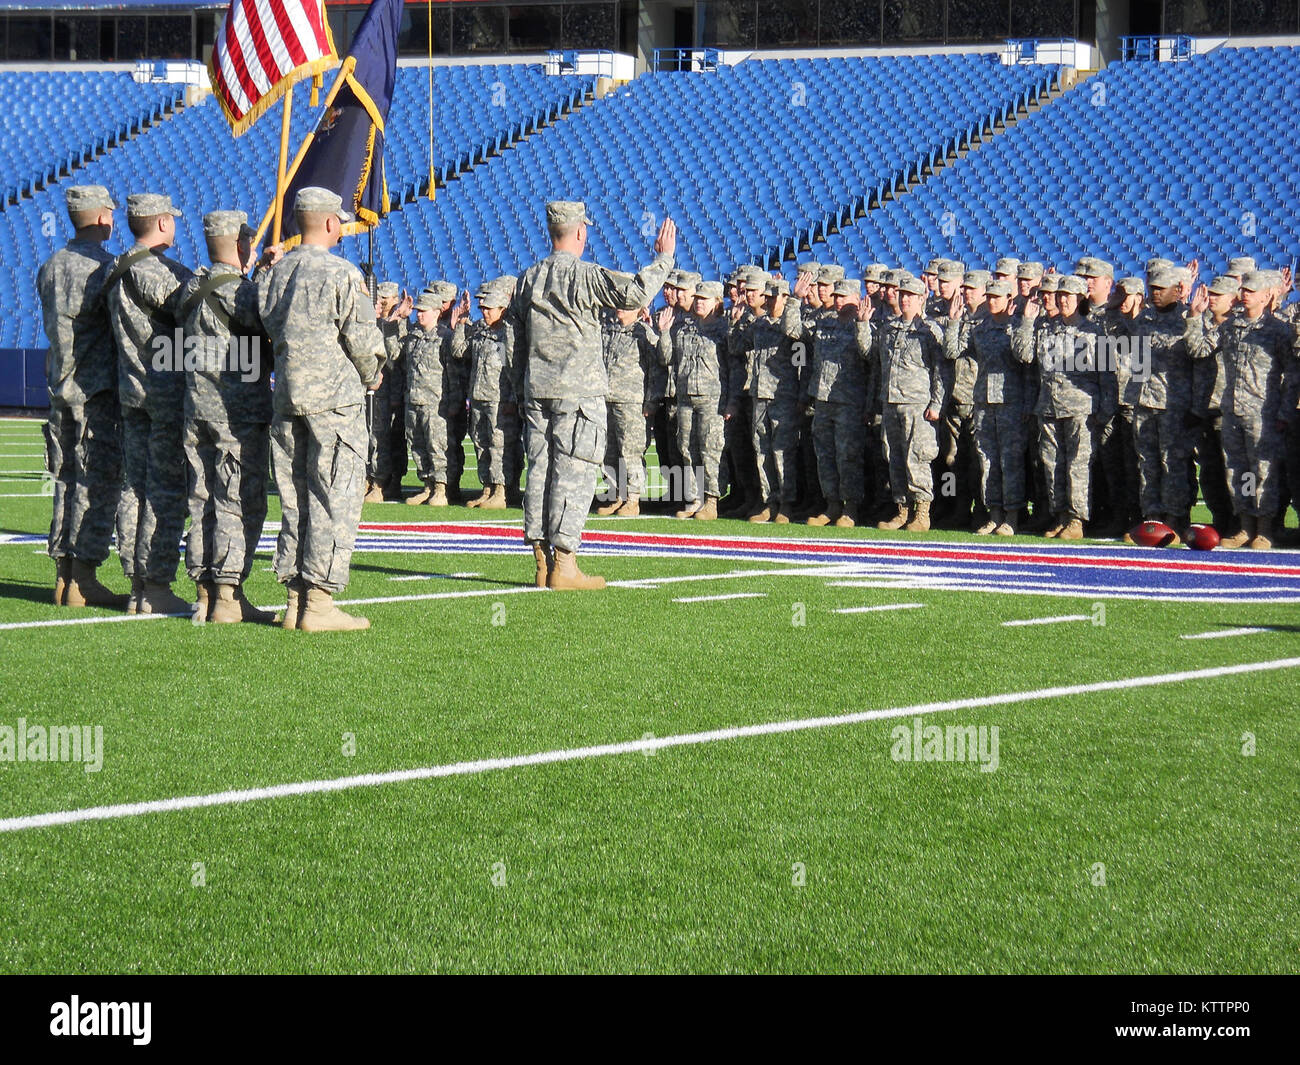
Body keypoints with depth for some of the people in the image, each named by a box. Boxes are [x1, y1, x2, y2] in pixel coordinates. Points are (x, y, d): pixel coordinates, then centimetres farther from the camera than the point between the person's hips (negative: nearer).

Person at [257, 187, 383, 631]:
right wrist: (370, 377, 11)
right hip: (334, 398, -7)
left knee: (294, 500, 11)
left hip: (286, 400, 7)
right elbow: (363, 341, -10)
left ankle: (295, 599, 12)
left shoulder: (273, 274, 10)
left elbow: (271, 330, 13)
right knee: (335, 499, -3)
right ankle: (319, 602, -6)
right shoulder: (341, 274, -10)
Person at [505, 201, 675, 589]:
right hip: (579, 390, -6)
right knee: (573, 474, -5)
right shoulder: (586, 275, -9)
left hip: (537, 392, 6)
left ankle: (542, 561, 8)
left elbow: (513, 342, 16)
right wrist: (663, 258, -8)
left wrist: (522, 389, 23)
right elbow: (635, 294, -21)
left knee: (540, 469, 8)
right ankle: (563, 564, -8)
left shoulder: (529, 278, 12)